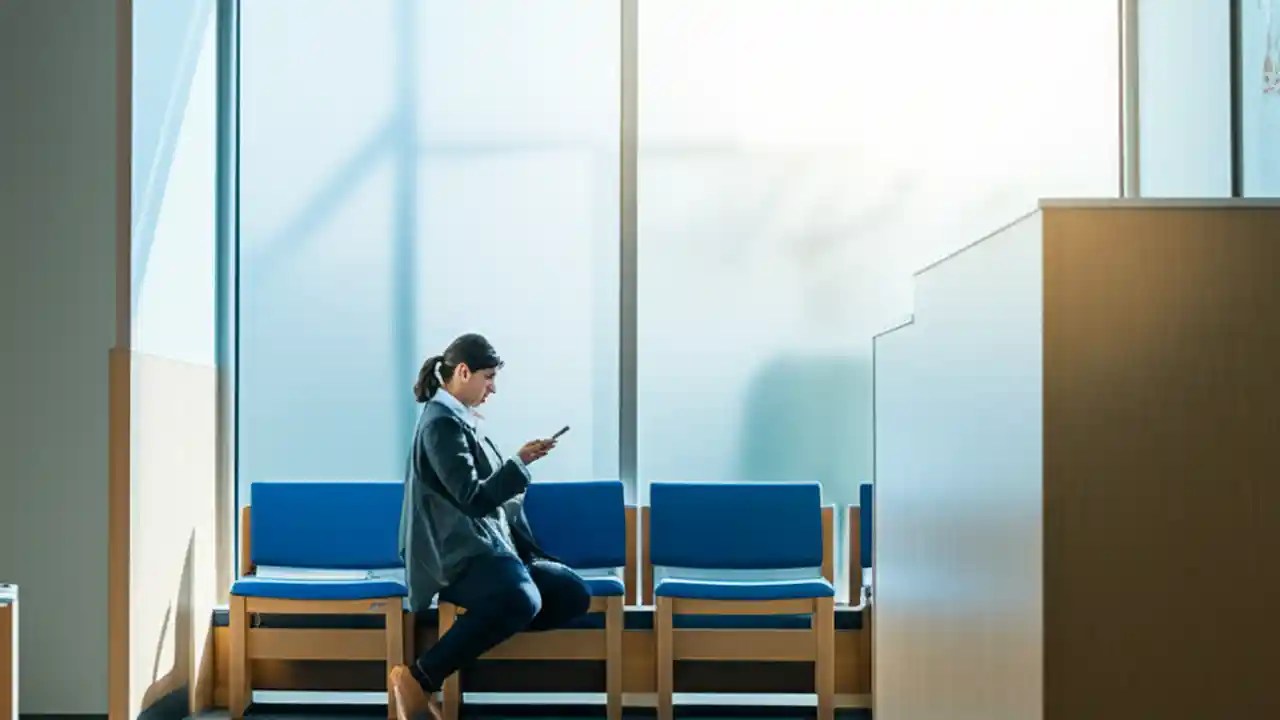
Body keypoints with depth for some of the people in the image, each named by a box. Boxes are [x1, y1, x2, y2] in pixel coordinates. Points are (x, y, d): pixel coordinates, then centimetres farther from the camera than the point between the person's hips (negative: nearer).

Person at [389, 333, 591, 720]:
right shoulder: (442, 422, -9)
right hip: (459, 555, -10)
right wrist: (520, 462, -10)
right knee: (521, 600, -37)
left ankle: (461, 652, -13)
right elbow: (472, 497, -16)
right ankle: (418, 679, -25)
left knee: (573, 594, -7)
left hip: (489, 547, 10)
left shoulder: (460, 421, 20)